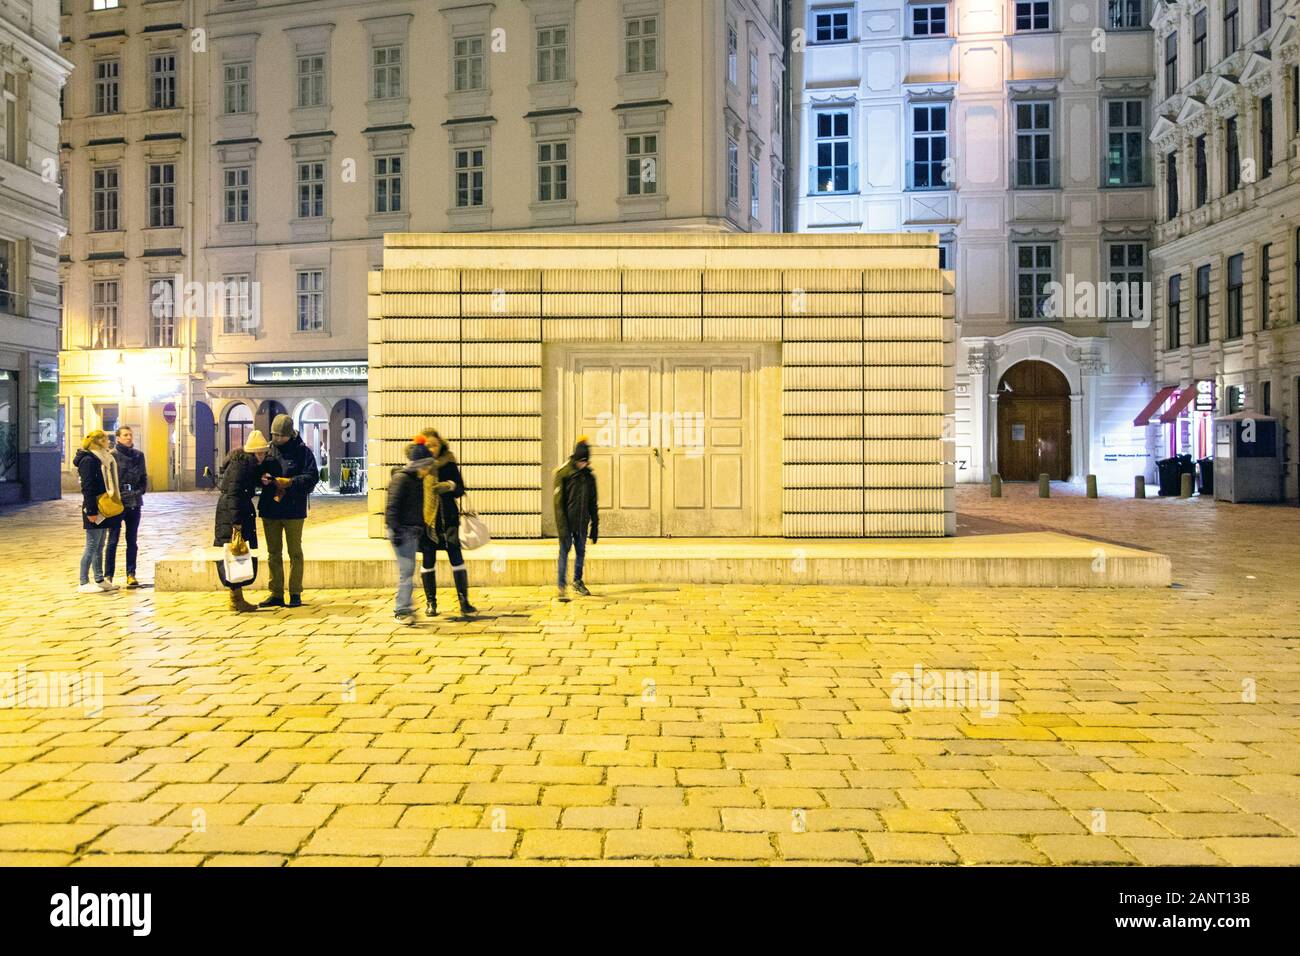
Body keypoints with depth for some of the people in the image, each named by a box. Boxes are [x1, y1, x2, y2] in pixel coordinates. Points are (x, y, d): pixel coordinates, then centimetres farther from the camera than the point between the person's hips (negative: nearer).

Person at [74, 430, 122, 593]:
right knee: (92, 546, -5)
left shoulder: (102, 459, 15)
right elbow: (87, 488, -18)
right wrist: (91, 511, -21)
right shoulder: (88, 460, -13)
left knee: (99, 547, 12)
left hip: (103, 509, 9)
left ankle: (100, 580, 18)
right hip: (94, 509, -9)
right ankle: (83, 583, 1)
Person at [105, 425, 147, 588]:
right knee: (113, 540, 1)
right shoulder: (112, 455, -5)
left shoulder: (139, 455, 8)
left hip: (134, 503, 4)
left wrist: (141, 490, 2)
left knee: (132, 541, 9)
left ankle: (131, 574, 14)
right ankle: (108, 575, 8)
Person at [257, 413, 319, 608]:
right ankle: (276, 594, 18)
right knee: (273, 553, 10)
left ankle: (295, 594, 12)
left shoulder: (302, 451, -5)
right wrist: (261, 478, -9)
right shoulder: (268, 449, 7)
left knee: (295, 552, 4)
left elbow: (312, 476, -12)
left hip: (293, 510, -4)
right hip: (269, 509, 4)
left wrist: (291, 482, -23)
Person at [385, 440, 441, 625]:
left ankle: (403, 608, 20)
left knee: (408, 571, 12)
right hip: (402, 531, -9)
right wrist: (396, 531, -20)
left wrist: (421, 527, 23)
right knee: (407, 570, -11)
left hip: (413, 531, 9)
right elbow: (391, 507, -17)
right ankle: (402, 610, -7)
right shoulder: (401, 478, -12)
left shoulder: (417, 480, 15)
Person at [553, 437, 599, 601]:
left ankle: (577, 581, 27)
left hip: (582, 523, 5)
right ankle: (561, 586, -2)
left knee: (581, 551, 11)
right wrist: (562, 527, -16)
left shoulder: (589, 476, 8)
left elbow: (593, 503, 14)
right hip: (567, 522, -5)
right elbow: (558, 502, -11)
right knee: (564, 551, -5)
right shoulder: (563, 473, -8)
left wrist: (595, 526, 11)